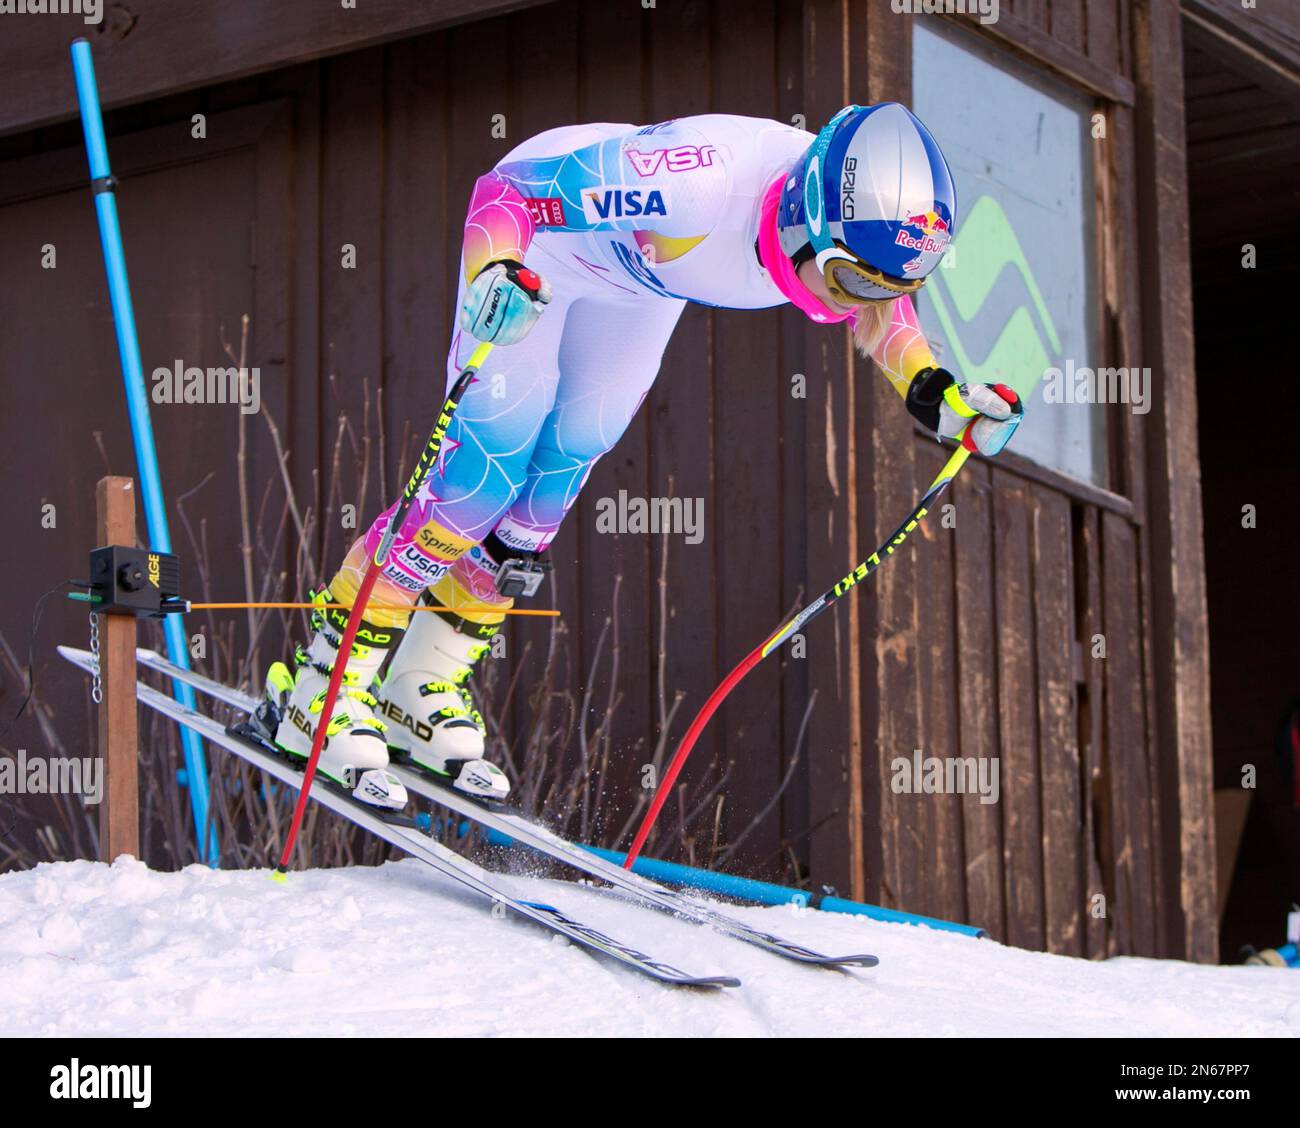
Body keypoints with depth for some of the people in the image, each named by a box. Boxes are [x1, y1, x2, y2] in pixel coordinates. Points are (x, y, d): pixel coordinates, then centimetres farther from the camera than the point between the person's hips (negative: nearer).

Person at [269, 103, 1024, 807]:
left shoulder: (867, 226, -28)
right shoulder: (696, 189, -46)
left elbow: (877, 311, -1)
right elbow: (503, 189, -35)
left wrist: (937, 393, -17)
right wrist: (493, 275, -55)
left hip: (645, 275, 6)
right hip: (543, 238, -6)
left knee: (564, 467, 0)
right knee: (488, 464, -12)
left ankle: (426, 687, 13)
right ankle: (328, 686, -1)